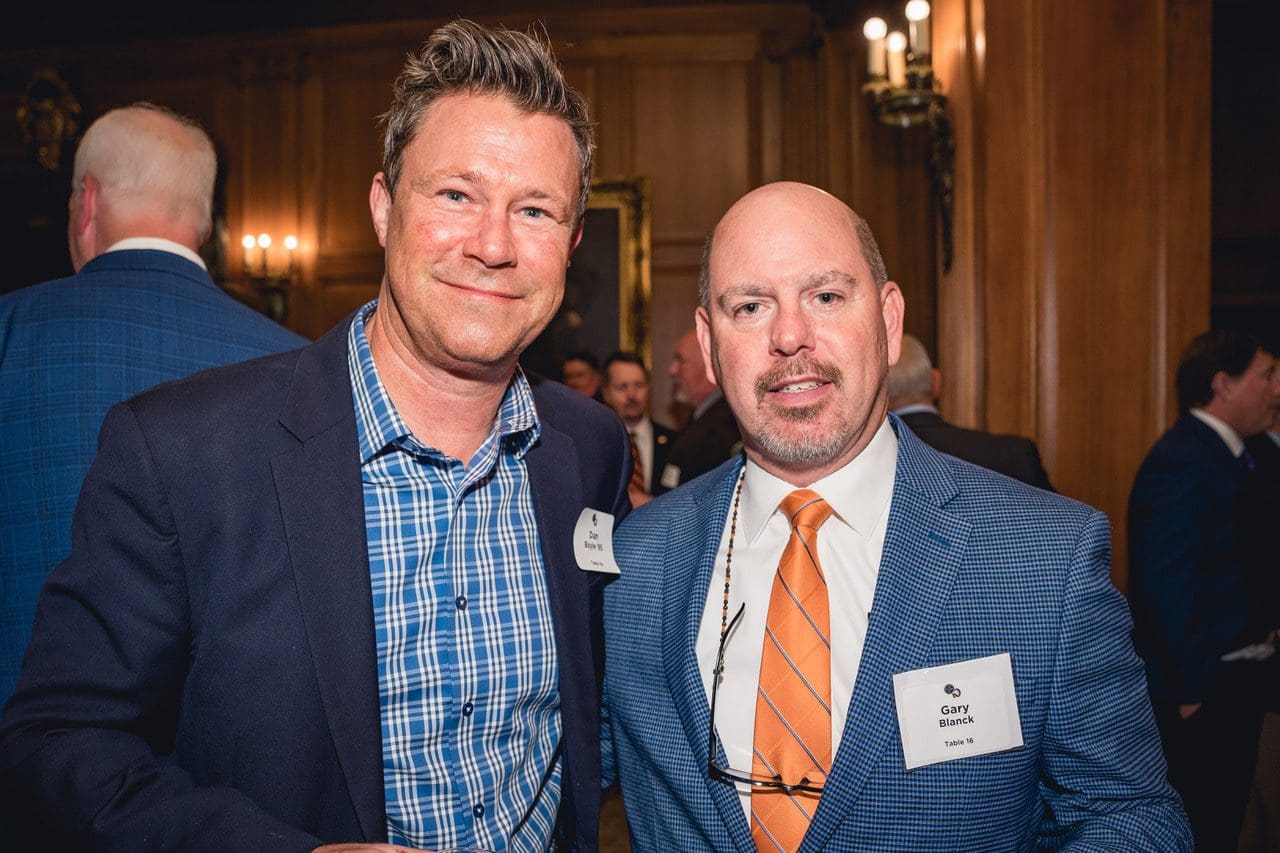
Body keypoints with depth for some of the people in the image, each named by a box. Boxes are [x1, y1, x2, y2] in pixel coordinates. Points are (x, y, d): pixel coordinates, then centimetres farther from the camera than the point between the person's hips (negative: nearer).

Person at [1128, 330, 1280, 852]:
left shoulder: (1227, 456, 11)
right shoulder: (1182, 462, -19)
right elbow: (1165, 585, -24)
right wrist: (1192, 686, -19)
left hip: (1233, 679, 9)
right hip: (1201, 691, -9)